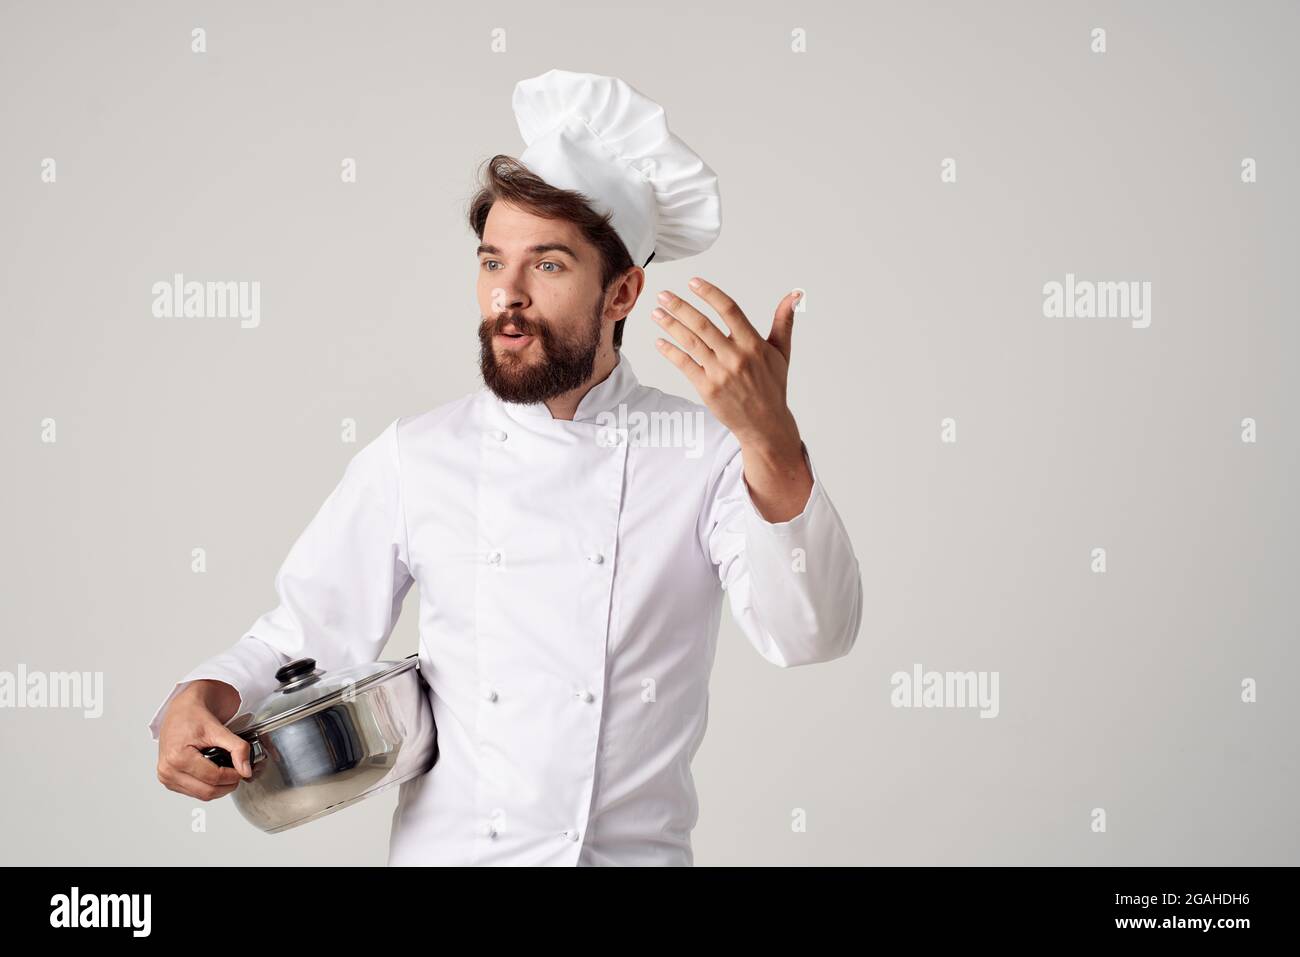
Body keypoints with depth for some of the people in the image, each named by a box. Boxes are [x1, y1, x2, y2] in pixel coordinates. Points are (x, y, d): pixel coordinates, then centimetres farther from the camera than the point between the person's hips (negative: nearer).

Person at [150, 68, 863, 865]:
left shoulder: (706, 456, 2)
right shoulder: (414, 460, 7)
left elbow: (810, 636, -11)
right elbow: (306, 637, 11)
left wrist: (771, 441, -24)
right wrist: (204, 698, -8)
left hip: (637, 849, -1)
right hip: (446, 849, 2)